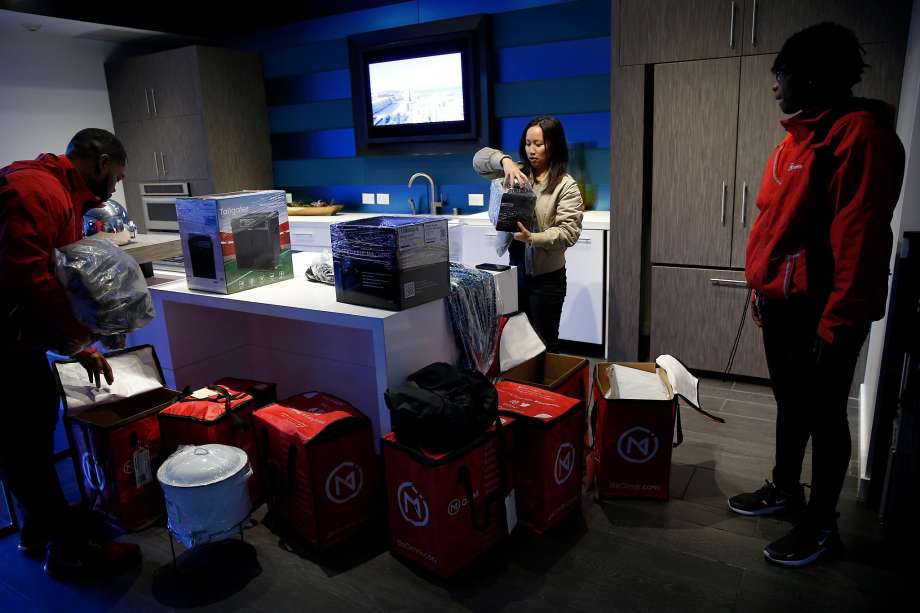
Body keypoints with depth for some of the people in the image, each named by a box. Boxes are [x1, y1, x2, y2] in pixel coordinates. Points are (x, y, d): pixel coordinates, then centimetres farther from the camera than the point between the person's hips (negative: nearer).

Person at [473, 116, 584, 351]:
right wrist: (505, 161, -17)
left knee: (543, 346, 5)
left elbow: (569, 232, -17)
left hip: (546, 277, -5)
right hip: (515, 270, 5)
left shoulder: (566, 186, -9)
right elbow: (480, 159, 2)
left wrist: (532, 238, -31)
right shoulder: (518, 173, 7)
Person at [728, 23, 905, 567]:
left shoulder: (859, 134, -16)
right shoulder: (800, 135, 13)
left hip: (819, 311, -9)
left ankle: (822, 527, 21)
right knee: (791, 401, 20)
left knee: (823, 413, 4)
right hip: (781, 302, 9)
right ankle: (785, 490, 38)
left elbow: (860, 239, -22)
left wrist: (837, 323, -23)